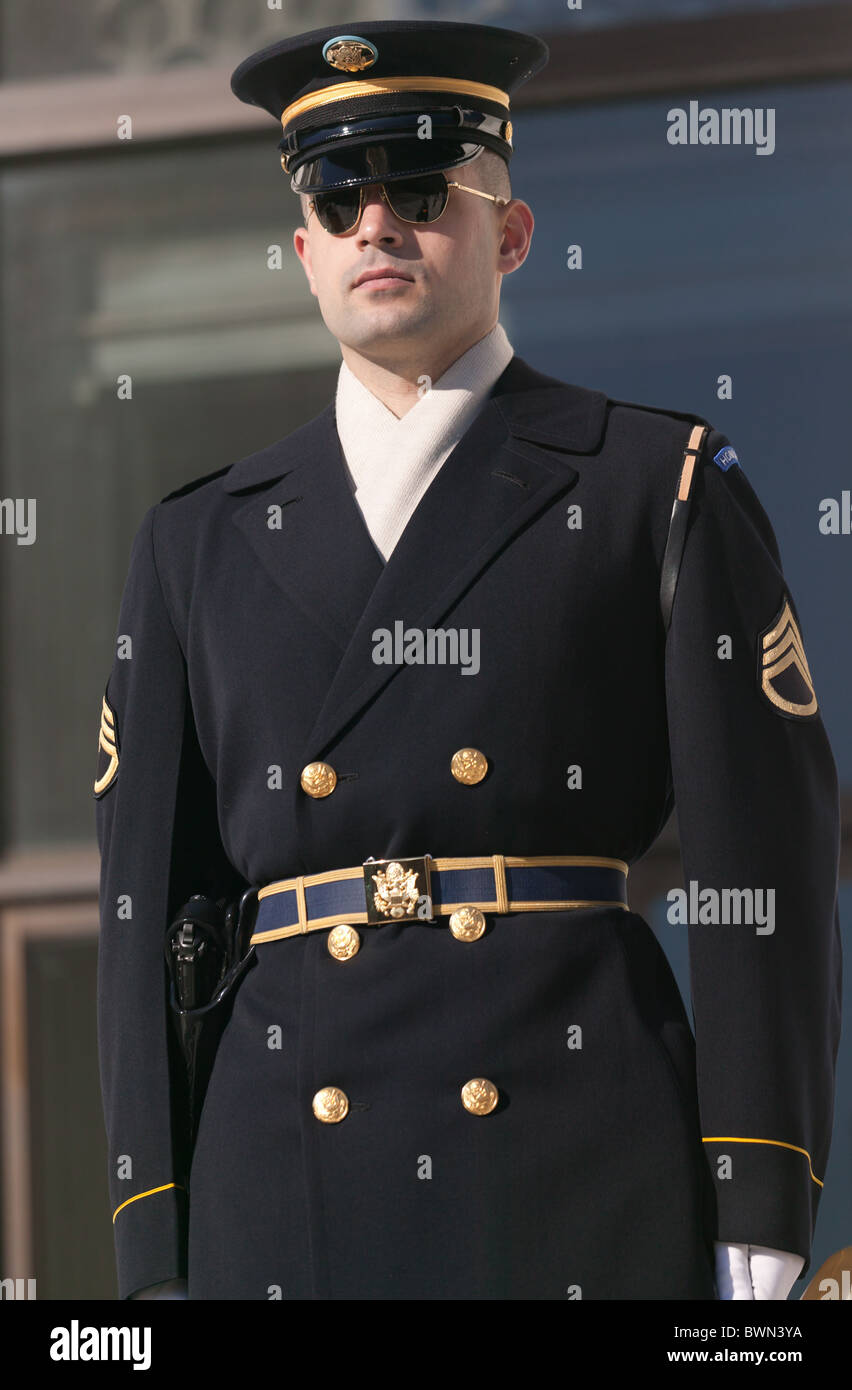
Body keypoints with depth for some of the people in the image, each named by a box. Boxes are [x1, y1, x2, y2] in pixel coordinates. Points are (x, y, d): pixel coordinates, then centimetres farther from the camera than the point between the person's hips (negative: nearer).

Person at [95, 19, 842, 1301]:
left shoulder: (665, 491, 7)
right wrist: (159, 1262, 5)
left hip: (586, 1196, -2)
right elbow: (153, 912, 13)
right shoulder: (200, 543, 16)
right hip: (288, 1206, 3)